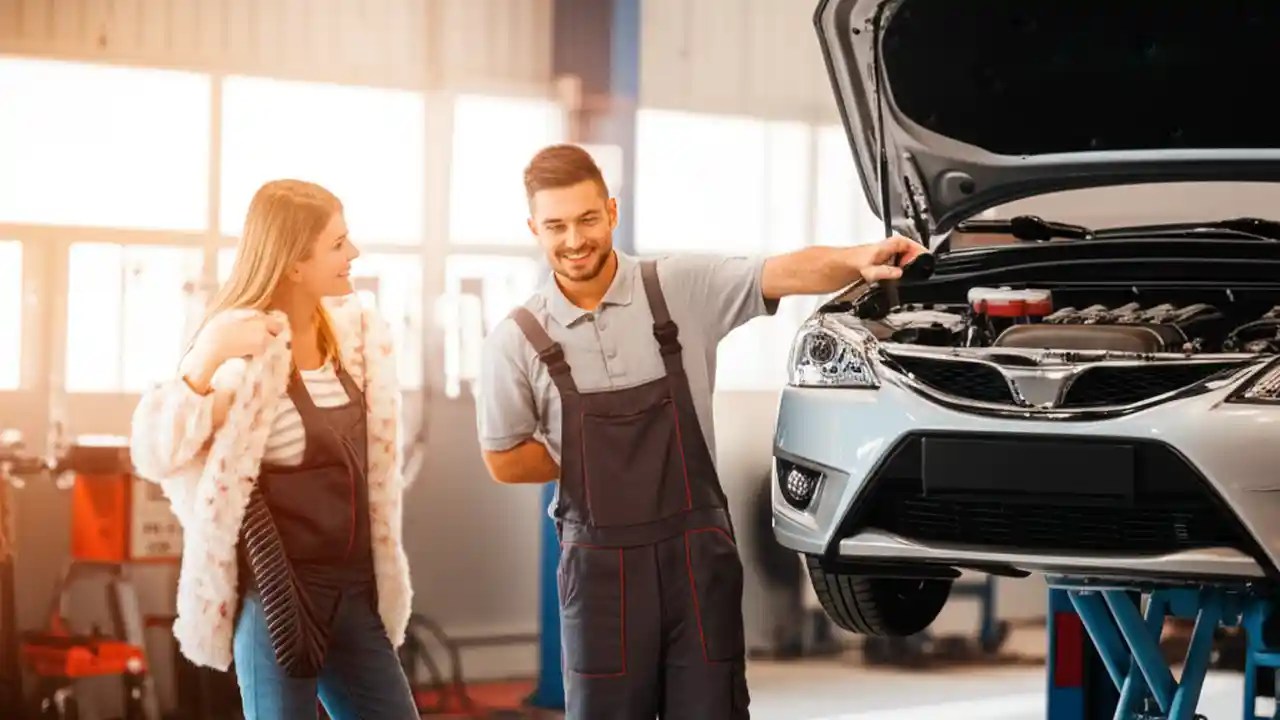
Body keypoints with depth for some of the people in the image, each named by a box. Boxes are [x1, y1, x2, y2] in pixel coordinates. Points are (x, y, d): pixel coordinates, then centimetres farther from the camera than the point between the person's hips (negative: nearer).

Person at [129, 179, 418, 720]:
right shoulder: (245, 350, -16)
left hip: (353, 586, 7)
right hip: (276, 591, -7)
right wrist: (207, 355, -34)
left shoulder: (354, 331, 4)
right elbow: (155, 454, -23)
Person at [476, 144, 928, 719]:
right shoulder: (517, 342, -2)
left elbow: (788, 274, -12)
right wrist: (594, 460, -2)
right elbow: (505, 461, 4)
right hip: (601, 559, 0)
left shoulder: (682, 287, -1)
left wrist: (857, 260, -31)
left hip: (698, 547, 1)